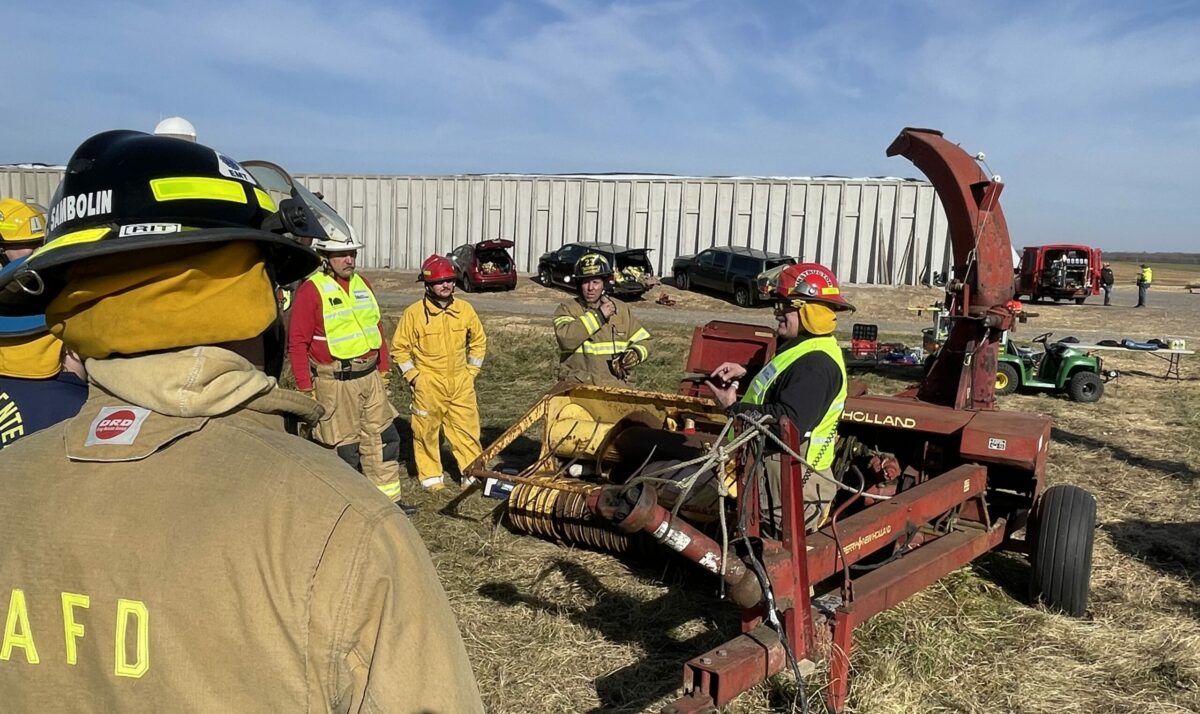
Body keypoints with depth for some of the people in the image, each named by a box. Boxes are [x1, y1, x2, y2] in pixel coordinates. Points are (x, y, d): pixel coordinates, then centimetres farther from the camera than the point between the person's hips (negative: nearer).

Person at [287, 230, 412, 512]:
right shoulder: (311, 290, -11)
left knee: (384, 437, 11)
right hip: (335, 383, -7)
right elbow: (297, 343, -12)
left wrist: (383, 370, 16)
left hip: (370, 377, 7)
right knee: (342, 446, 3)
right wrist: (305, 389, -13)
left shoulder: (362, 284, 10)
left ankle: (388, 498, 22)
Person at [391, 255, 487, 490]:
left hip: (461, 383, 2)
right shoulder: (414, 313, -8)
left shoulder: (465, 309, 1)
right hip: (428, 384, -2)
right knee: (427, 432, 6)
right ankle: (431, 475, 19)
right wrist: (412, 376, -4)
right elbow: (400, 348, 0)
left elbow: (478, 341, 13)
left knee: (467, 429, 5)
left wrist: (471, 371, 8)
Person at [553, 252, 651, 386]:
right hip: (577, 385, -3)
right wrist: (597, 315, -12)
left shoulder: (622, 310, 15)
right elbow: (565, 338, -17)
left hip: (614, 385, 3)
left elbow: (642, 342, 20)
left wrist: (635, 354, -4)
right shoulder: (566, 309, 4)